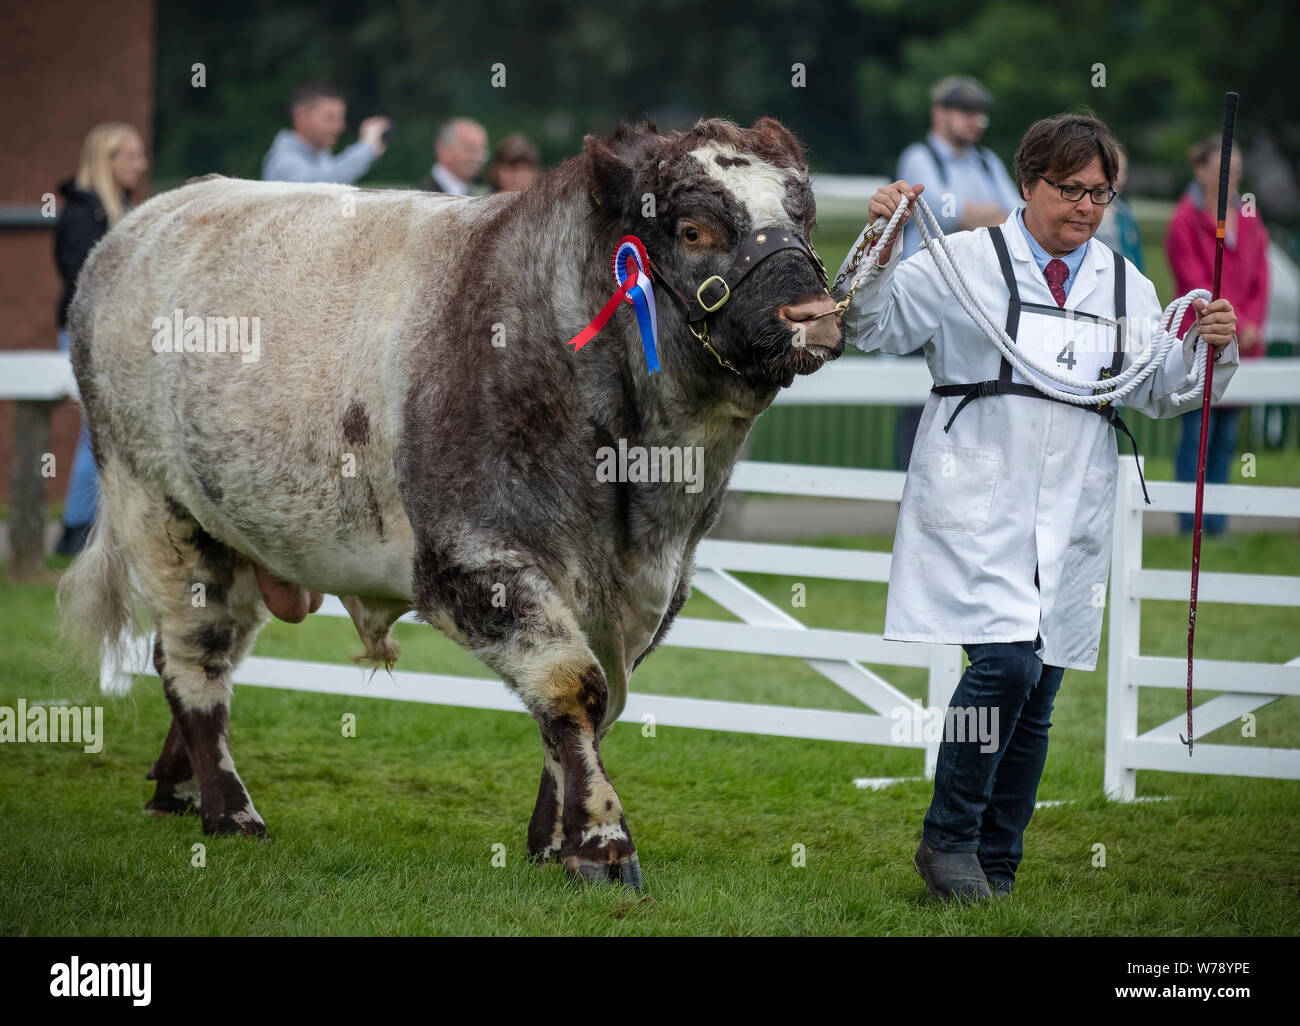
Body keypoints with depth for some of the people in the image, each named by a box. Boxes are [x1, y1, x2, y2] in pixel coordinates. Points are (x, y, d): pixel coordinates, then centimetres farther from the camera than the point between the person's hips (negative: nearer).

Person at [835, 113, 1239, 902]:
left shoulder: (1126, 287, 15)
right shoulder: (967, 260, 1)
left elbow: (1162, 393, 20)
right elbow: (871, 328, -1)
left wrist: (1213, 349, 1)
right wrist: (882, 248, -17)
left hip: (1070, 522, 5)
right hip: (978, 504, -5)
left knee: (1038, 695, 6)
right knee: (1005, 662, -21)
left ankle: (997, 868, 18)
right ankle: (947, 838, -4)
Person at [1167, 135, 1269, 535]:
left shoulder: (1249, 220, 14)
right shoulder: (1185, 220, -4)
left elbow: (1260, 278, 11)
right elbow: (1197, 284, -10)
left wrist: (1253, 324, -5)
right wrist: (1236, 324, -15)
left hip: (1242, 342, 5)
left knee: (1227, 435, 6)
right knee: (1198, 431, -6)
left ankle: (1217, 525, 10)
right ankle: (1191, 524, -3)